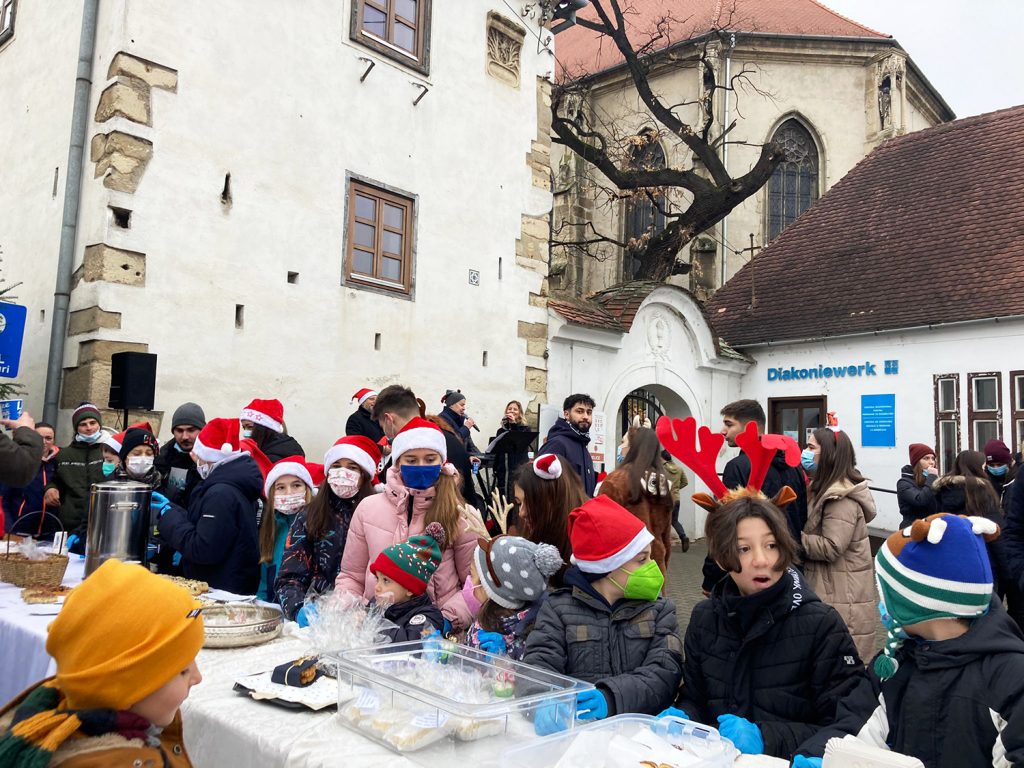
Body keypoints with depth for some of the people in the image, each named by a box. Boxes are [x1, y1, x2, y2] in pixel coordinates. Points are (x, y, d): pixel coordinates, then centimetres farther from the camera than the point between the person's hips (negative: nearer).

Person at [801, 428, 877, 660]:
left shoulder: (843, 499, -19)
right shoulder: (825, 490, 12)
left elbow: (831, 548, -24)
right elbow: (812, 528, 13)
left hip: (840, 594, -9)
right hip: (827, 588, 9)